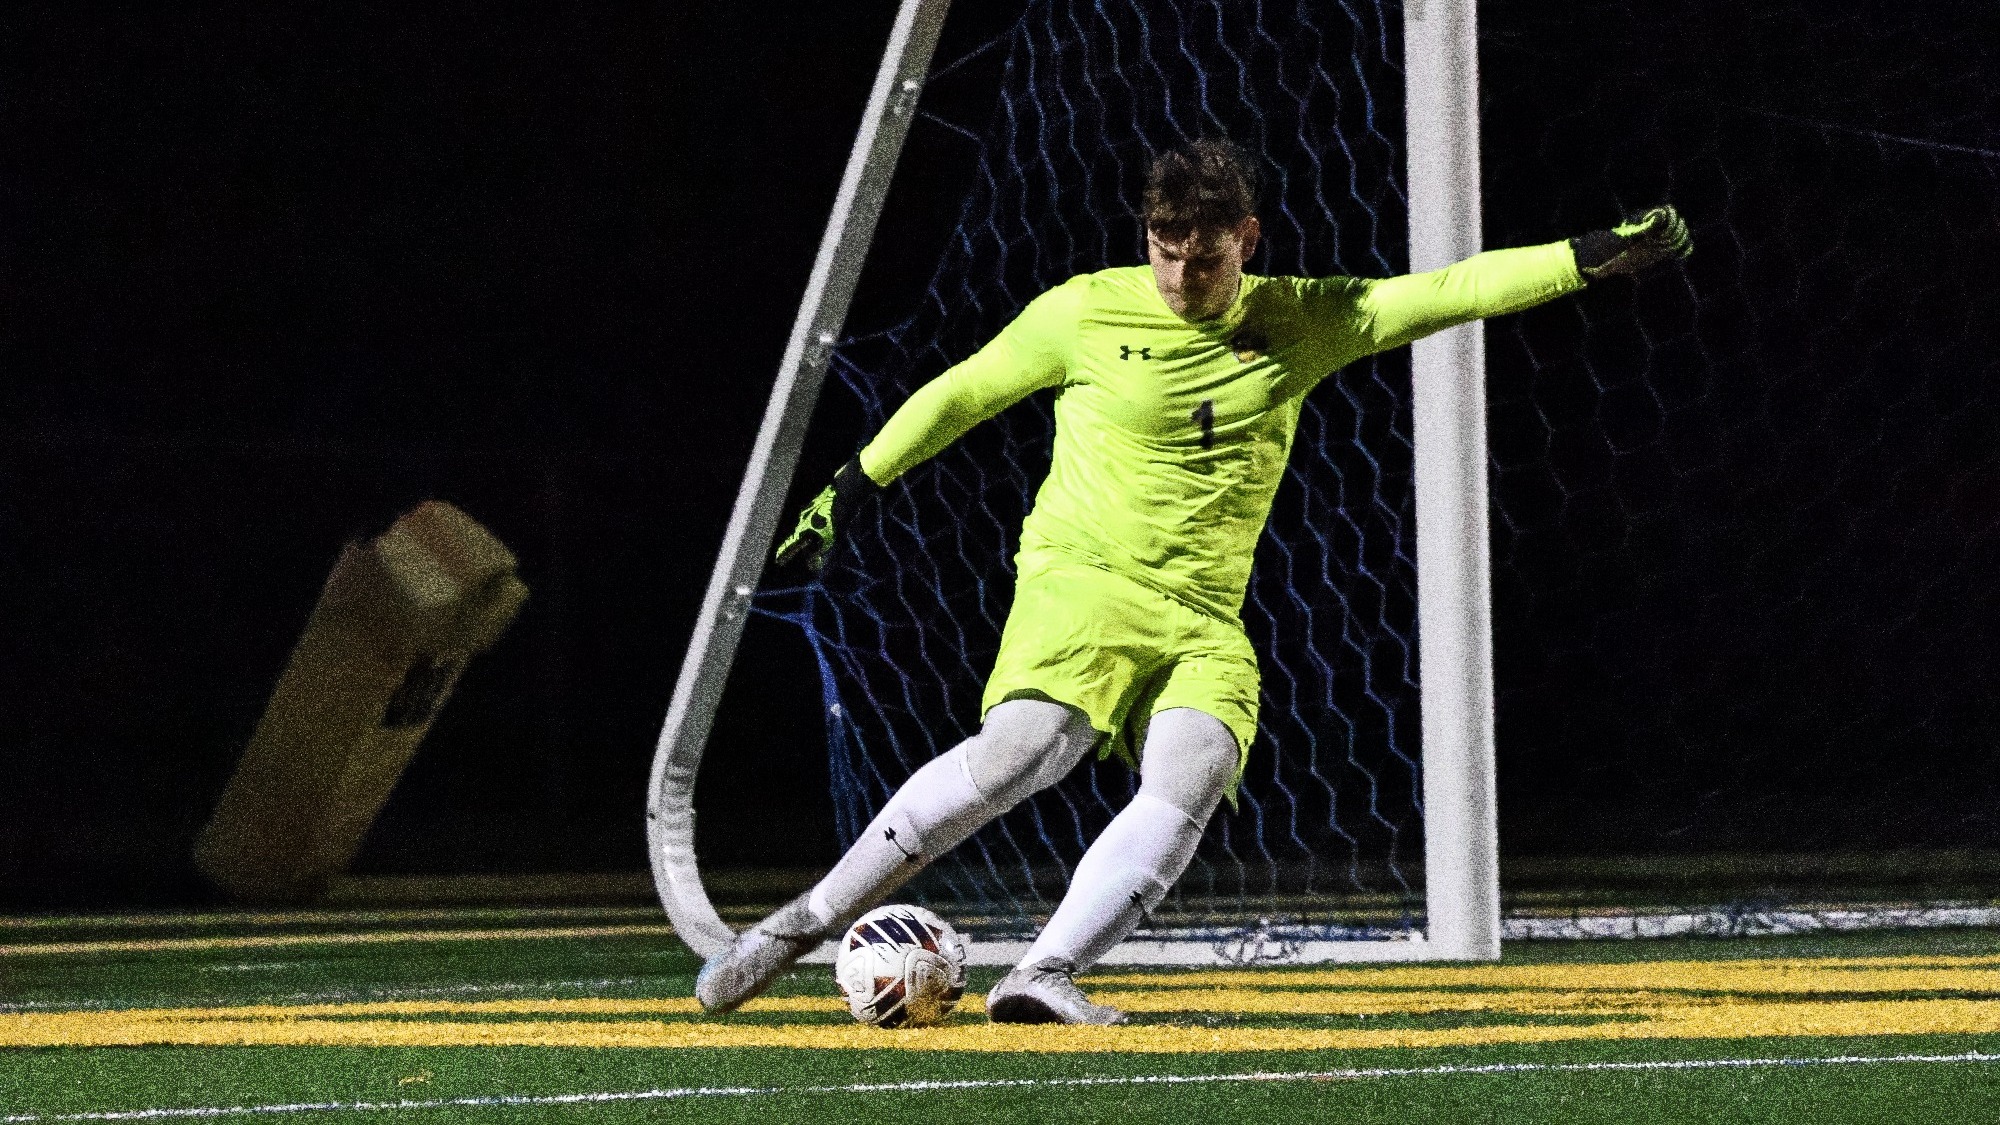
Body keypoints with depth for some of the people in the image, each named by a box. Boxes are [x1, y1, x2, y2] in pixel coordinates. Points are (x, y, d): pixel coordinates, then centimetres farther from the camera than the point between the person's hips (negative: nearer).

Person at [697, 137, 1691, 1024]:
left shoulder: (1300, 324, 9)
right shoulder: (1086, 311, 1)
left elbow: (1447, 292, 4)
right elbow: (962, 393, 13)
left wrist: (1592, 258, -4)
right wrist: (849, 491, 16)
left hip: (1202, 623, 4)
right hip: (1082, 582, -3)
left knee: (1189, 779, -26)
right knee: (1022, 748, -29)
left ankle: (1040, 979, -31)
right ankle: (807, 921, -22)